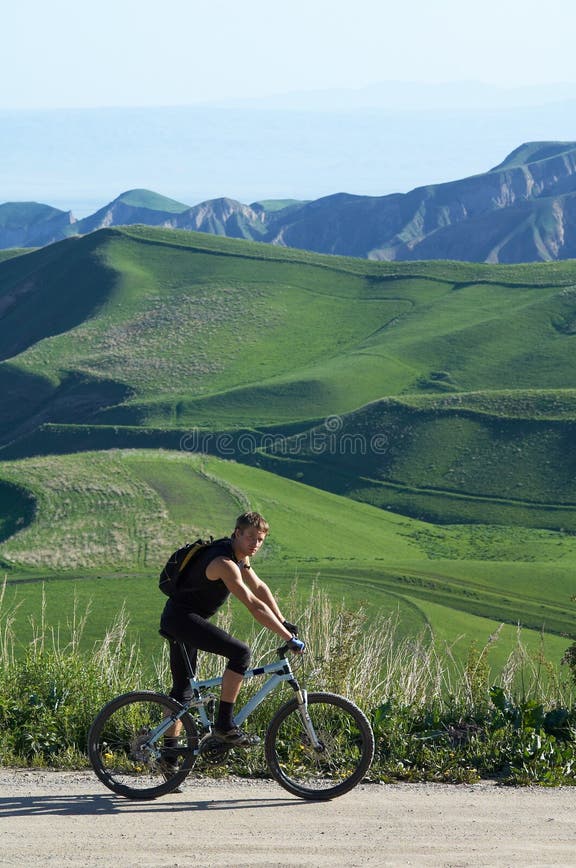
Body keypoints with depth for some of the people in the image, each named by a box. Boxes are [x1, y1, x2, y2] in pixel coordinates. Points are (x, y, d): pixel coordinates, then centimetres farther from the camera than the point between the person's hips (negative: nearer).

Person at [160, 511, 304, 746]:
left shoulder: (240, 556, 8)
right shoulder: (224, 563, -23)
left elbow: (260, 588, 21)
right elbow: (254, 605, -27)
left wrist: (283, 622, 18)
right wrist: (289, 638, -25)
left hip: (176, 620, 11)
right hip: (182, 618, -11)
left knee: (182, 689, 14)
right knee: (240, 652, -21)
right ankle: (224, 725, -18)